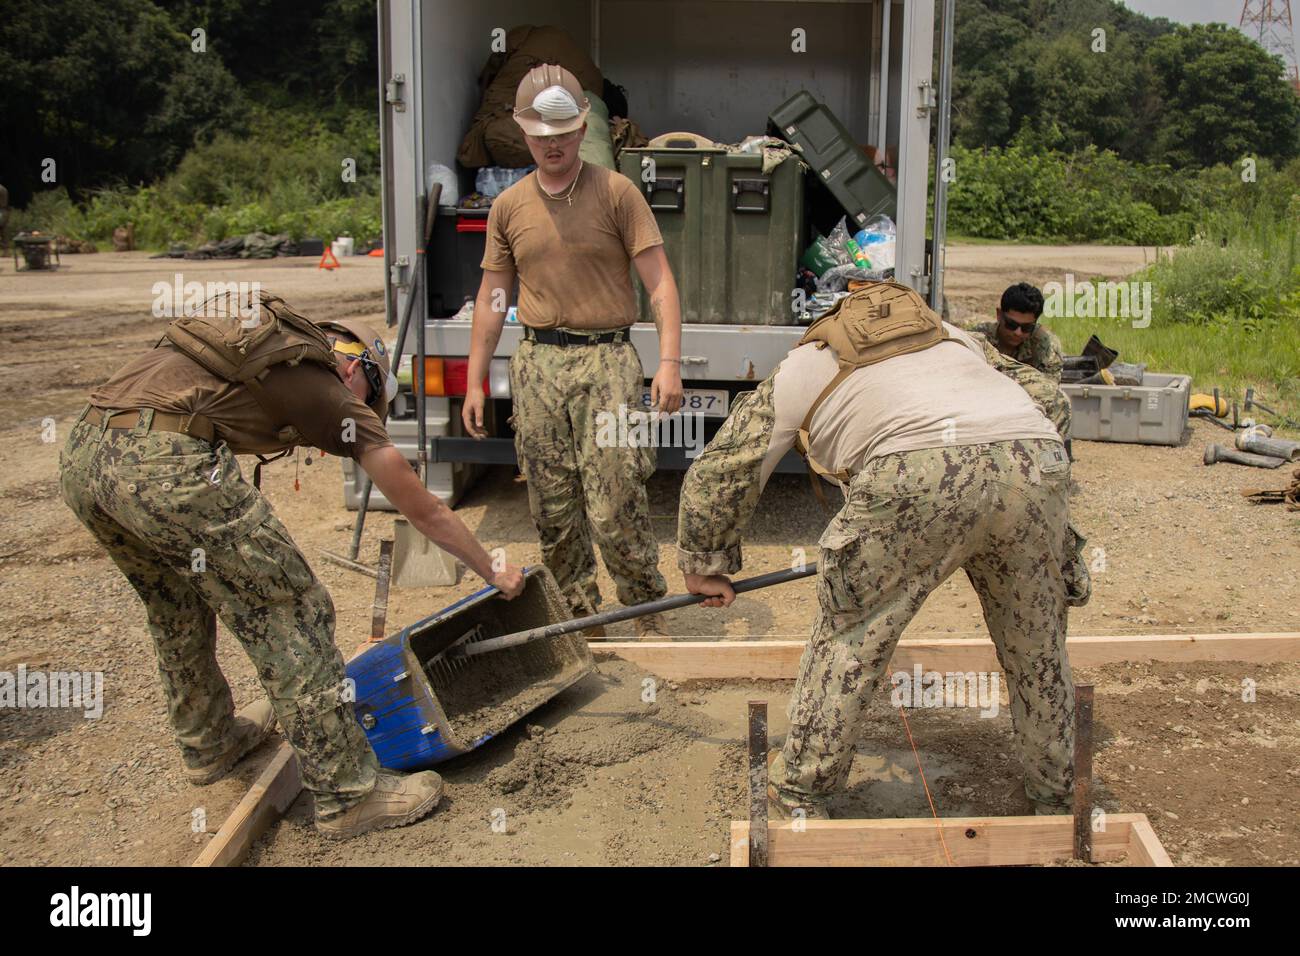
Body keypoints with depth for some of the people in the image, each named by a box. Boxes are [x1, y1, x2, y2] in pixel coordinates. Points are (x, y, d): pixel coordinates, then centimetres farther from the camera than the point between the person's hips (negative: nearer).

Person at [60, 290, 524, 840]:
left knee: (175, 606, 29)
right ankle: (346, 795, 13)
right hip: (167, 464, -8)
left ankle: (207, 744, 48)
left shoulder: (263, 337, 29)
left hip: (79, 455, 8)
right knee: (289, 616, 5)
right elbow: (424, 511, 20)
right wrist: (494, 573, 33)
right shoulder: (332, 392, 12)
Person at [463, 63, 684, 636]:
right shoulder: (508, 207, 12)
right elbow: (492, 296, 16)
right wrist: (474, 383, 13)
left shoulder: (616, 192, 1)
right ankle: (579, 612, 24)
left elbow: (658, 281, -3)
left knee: (615, 506, -8)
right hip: (537, 364, 4)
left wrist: (669, 362, -14)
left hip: (606, 360, -4)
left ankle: (648, 611, 11)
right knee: (552, 508, 7)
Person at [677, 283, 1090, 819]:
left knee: (849, 638, 16)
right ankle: (1056, 797, 41)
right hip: (1036, 462, 4)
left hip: (917, 475, -4)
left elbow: (717, 474, 28)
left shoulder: (796, 371, 29)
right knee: (1036, 644, 24)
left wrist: (704, 565, 40)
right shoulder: (946, 331, 41)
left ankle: (800, 794, 29)